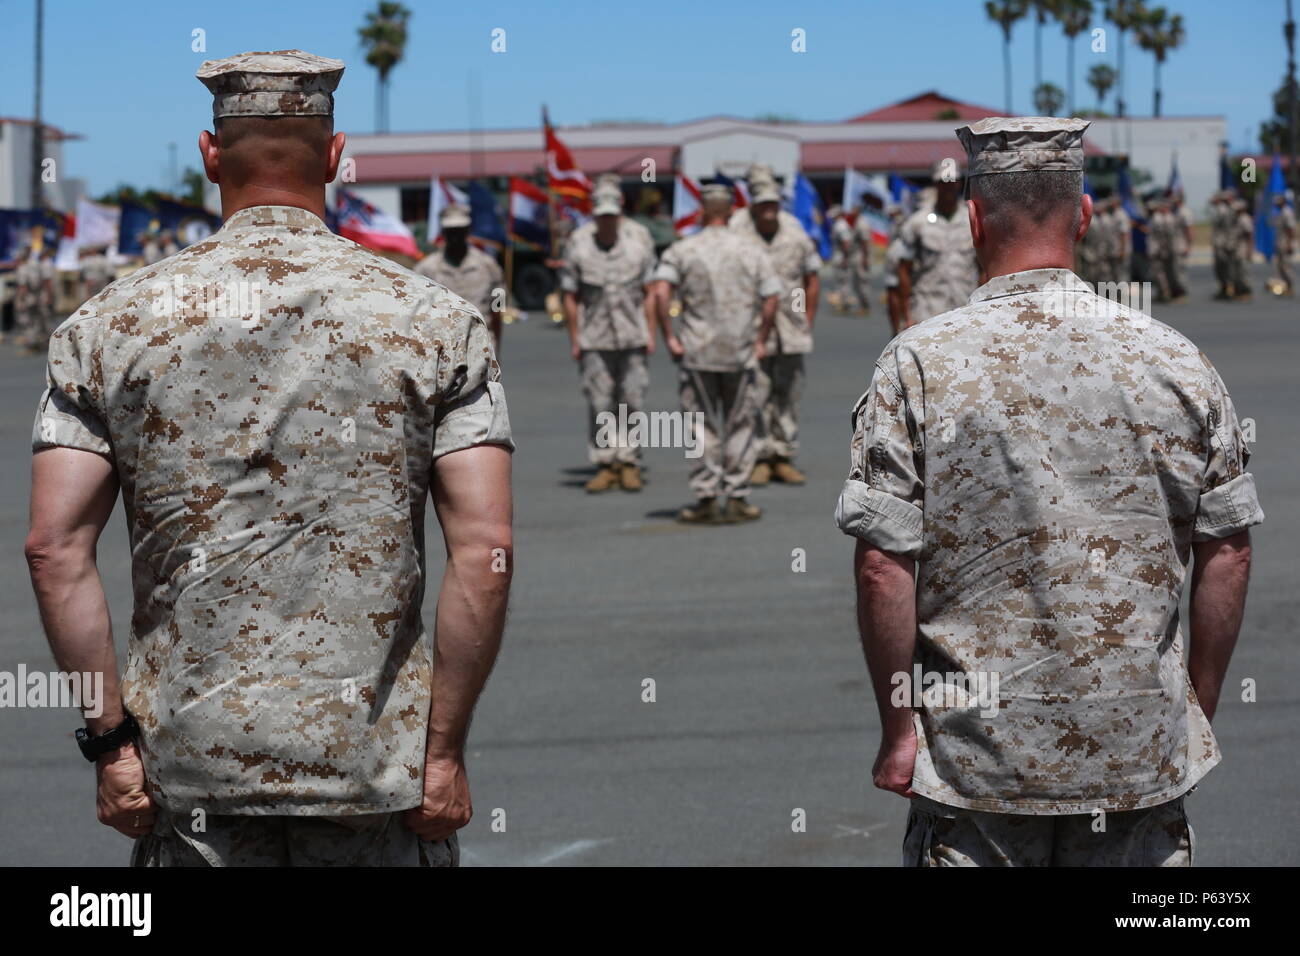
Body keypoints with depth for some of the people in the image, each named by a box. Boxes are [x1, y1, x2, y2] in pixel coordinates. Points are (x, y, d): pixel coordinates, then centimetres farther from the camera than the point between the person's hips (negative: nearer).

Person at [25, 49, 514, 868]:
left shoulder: (112, 322, 2)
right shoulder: (438, 319, -1)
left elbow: (54, 548, -3)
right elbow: (485, 550, -8)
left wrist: (111, 739, 2)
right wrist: (443, 748, -2)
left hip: (189, 764, 1)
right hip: (375, 761, -1)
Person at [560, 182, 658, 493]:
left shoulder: (639, 246, 3)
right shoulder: (577, 246, -1)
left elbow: (649, 294, 7)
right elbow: (570, 296, 2)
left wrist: (651, 335, 2)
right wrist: (574, 340, -1)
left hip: (633, 338, 1)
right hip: (594, 339, -1)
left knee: (632, 402, 1)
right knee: (600, 404, -1)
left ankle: (629, 463, 8)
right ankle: (604, 466, 5)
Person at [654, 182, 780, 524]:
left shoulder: (682, 249, -2)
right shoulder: (751, 249, 3)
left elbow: (661, 292, -15)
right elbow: (771, 300, -3)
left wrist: (669, 337, -8)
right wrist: (760, 341, 6)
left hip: (697, 353, -1)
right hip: (741, 354, 1)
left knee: (702, 427, 6)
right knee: (741, 425, 8)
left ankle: (706, 498, 4)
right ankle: (737, 498, 7)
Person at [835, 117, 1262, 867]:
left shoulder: (919, 363, -8)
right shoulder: (1175, 360, -1)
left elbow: (883, 566, -10)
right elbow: (1228, 553, 3)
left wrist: (898, 730, -1)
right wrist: (1199, 713, 15)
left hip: (976, 751, -2)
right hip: (1143, 751, 2)